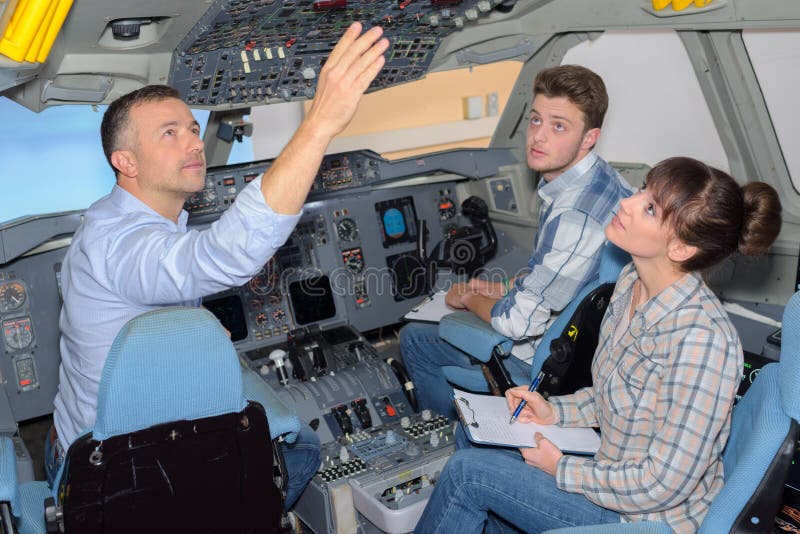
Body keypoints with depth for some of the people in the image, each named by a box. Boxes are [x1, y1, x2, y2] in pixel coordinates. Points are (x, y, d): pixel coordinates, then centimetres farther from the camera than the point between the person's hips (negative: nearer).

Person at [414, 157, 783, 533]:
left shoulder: (699, 339, -32)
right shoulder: (631, 280, -5)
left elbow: (664, 485, -26)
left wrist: (561, 469, -16)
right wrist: (555, 411, -2)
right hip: (612, 469, 8)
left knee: (467, 471, -11)